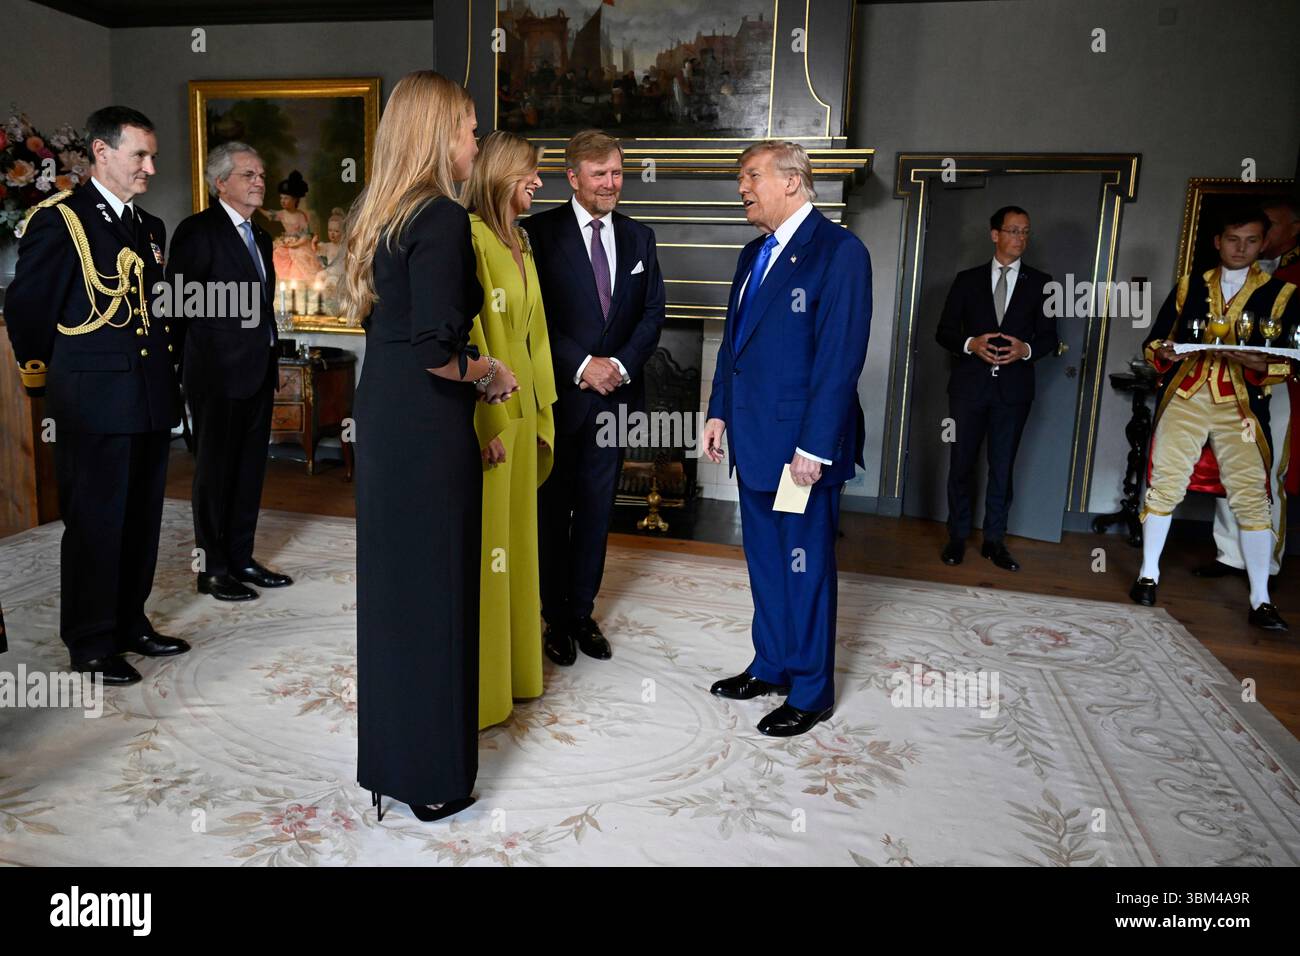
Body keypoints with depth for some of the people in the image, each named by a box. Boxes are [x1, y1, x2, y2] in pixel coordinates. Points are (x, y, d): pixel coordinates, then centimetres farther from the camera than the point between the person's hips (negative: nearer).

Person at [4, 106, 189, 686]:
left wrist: (165, 370, 12)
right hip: (94, 403, -7)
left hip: (151, 399, 7)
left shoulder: (149, 227, 14)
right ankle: (90, 645, 16)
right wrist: (48, 379, 5)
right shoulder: (60, 220, -7)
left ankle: (130, 624, 28)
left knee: (141, 520, 14)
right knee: (95, 524, 3)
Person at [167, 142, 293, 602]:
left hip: (258, 373, 8)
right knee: (215, 471, 2)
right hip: (219, 373, -8)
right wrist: (205, 348, -7)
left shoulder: (260, 237, 16)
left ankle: (241, 559, 24)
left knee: (250, 469, 13)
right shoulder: (198, 231, -8)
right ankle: (212, 569, 13)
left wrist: (271, 362, 14)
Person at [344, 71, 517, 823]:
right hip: (428, 424, -9)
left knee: (387, 581, 16)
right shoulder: (443, 217, -15)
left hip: (379, 413, 9)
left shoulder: (377, 213, 11)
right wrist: (489, 373, -5)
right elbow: (435, 348, -23)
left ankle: (385, 758, 31)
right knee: (435, 592, 3)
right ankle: (435, 776, 18)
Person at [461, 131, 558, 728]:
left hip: (520, 415, 9)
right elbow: (467, 338, -18)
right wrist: (487, 425, -18)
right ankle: (479, 687, 14)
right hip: (485, 421, -9)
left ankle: (515, 668, 30)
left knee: (516, 542, 16)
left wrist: (541, 414, 13)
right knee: (481, 549, 0)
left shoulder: (519, 243, 14)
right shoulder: (469, 237, -13)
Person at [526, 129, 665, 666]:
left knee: (596, 509, 10)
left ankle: (583, 611, 23)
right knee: (553, 509, 7)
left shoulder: (638, 237, 10)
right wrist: (582, 366, -16)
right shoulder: (542, 232, -4)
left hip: (614, 394, 4)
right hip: (558, 394, -4)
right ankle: (554, 615, 21)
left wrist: (620, 365, -9)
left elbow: (652, 313, 6)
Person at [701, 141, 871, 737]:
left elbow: (840, 357, -18)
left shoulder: (838, 251, -13)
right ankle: (771, 666, 34)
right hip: (752, 440, 8)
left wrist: (814, 447, -21)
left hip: (802, 444, -8)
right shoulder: (754, 253, 14)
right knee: (764, 560, 17)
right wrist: (720, 413, 12)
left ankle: (810, 692, 20)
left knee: (806, 568, 4)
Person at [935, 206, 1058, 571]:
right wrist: (970, 344, -14)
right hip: (969, 384, 0)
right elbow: (944, 331, 5)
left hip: (1013, 387, 0)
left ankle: (994, 540, 14)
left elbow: (1049, 338, 6)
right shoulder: (967, 280, 8)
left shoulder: (1040, 283, 7)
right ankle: (957, 537, 16)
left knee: (1002, 467, 5)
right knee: (961, 464, 4)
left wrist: (1026, 349, -15)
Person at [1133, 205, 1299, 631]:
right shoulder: (1188, 286, 13)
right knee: (1165, 484, 1)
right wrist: (1163, 353, -12)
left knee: (1252, 496, -5)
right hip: (1184, 398, 1)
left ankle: (1261, 599, 1)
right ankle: (1148, 574, 15)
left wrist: (1261, 365, -17)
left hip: (1241, 406, -1)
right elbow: (1152, 342, 11)